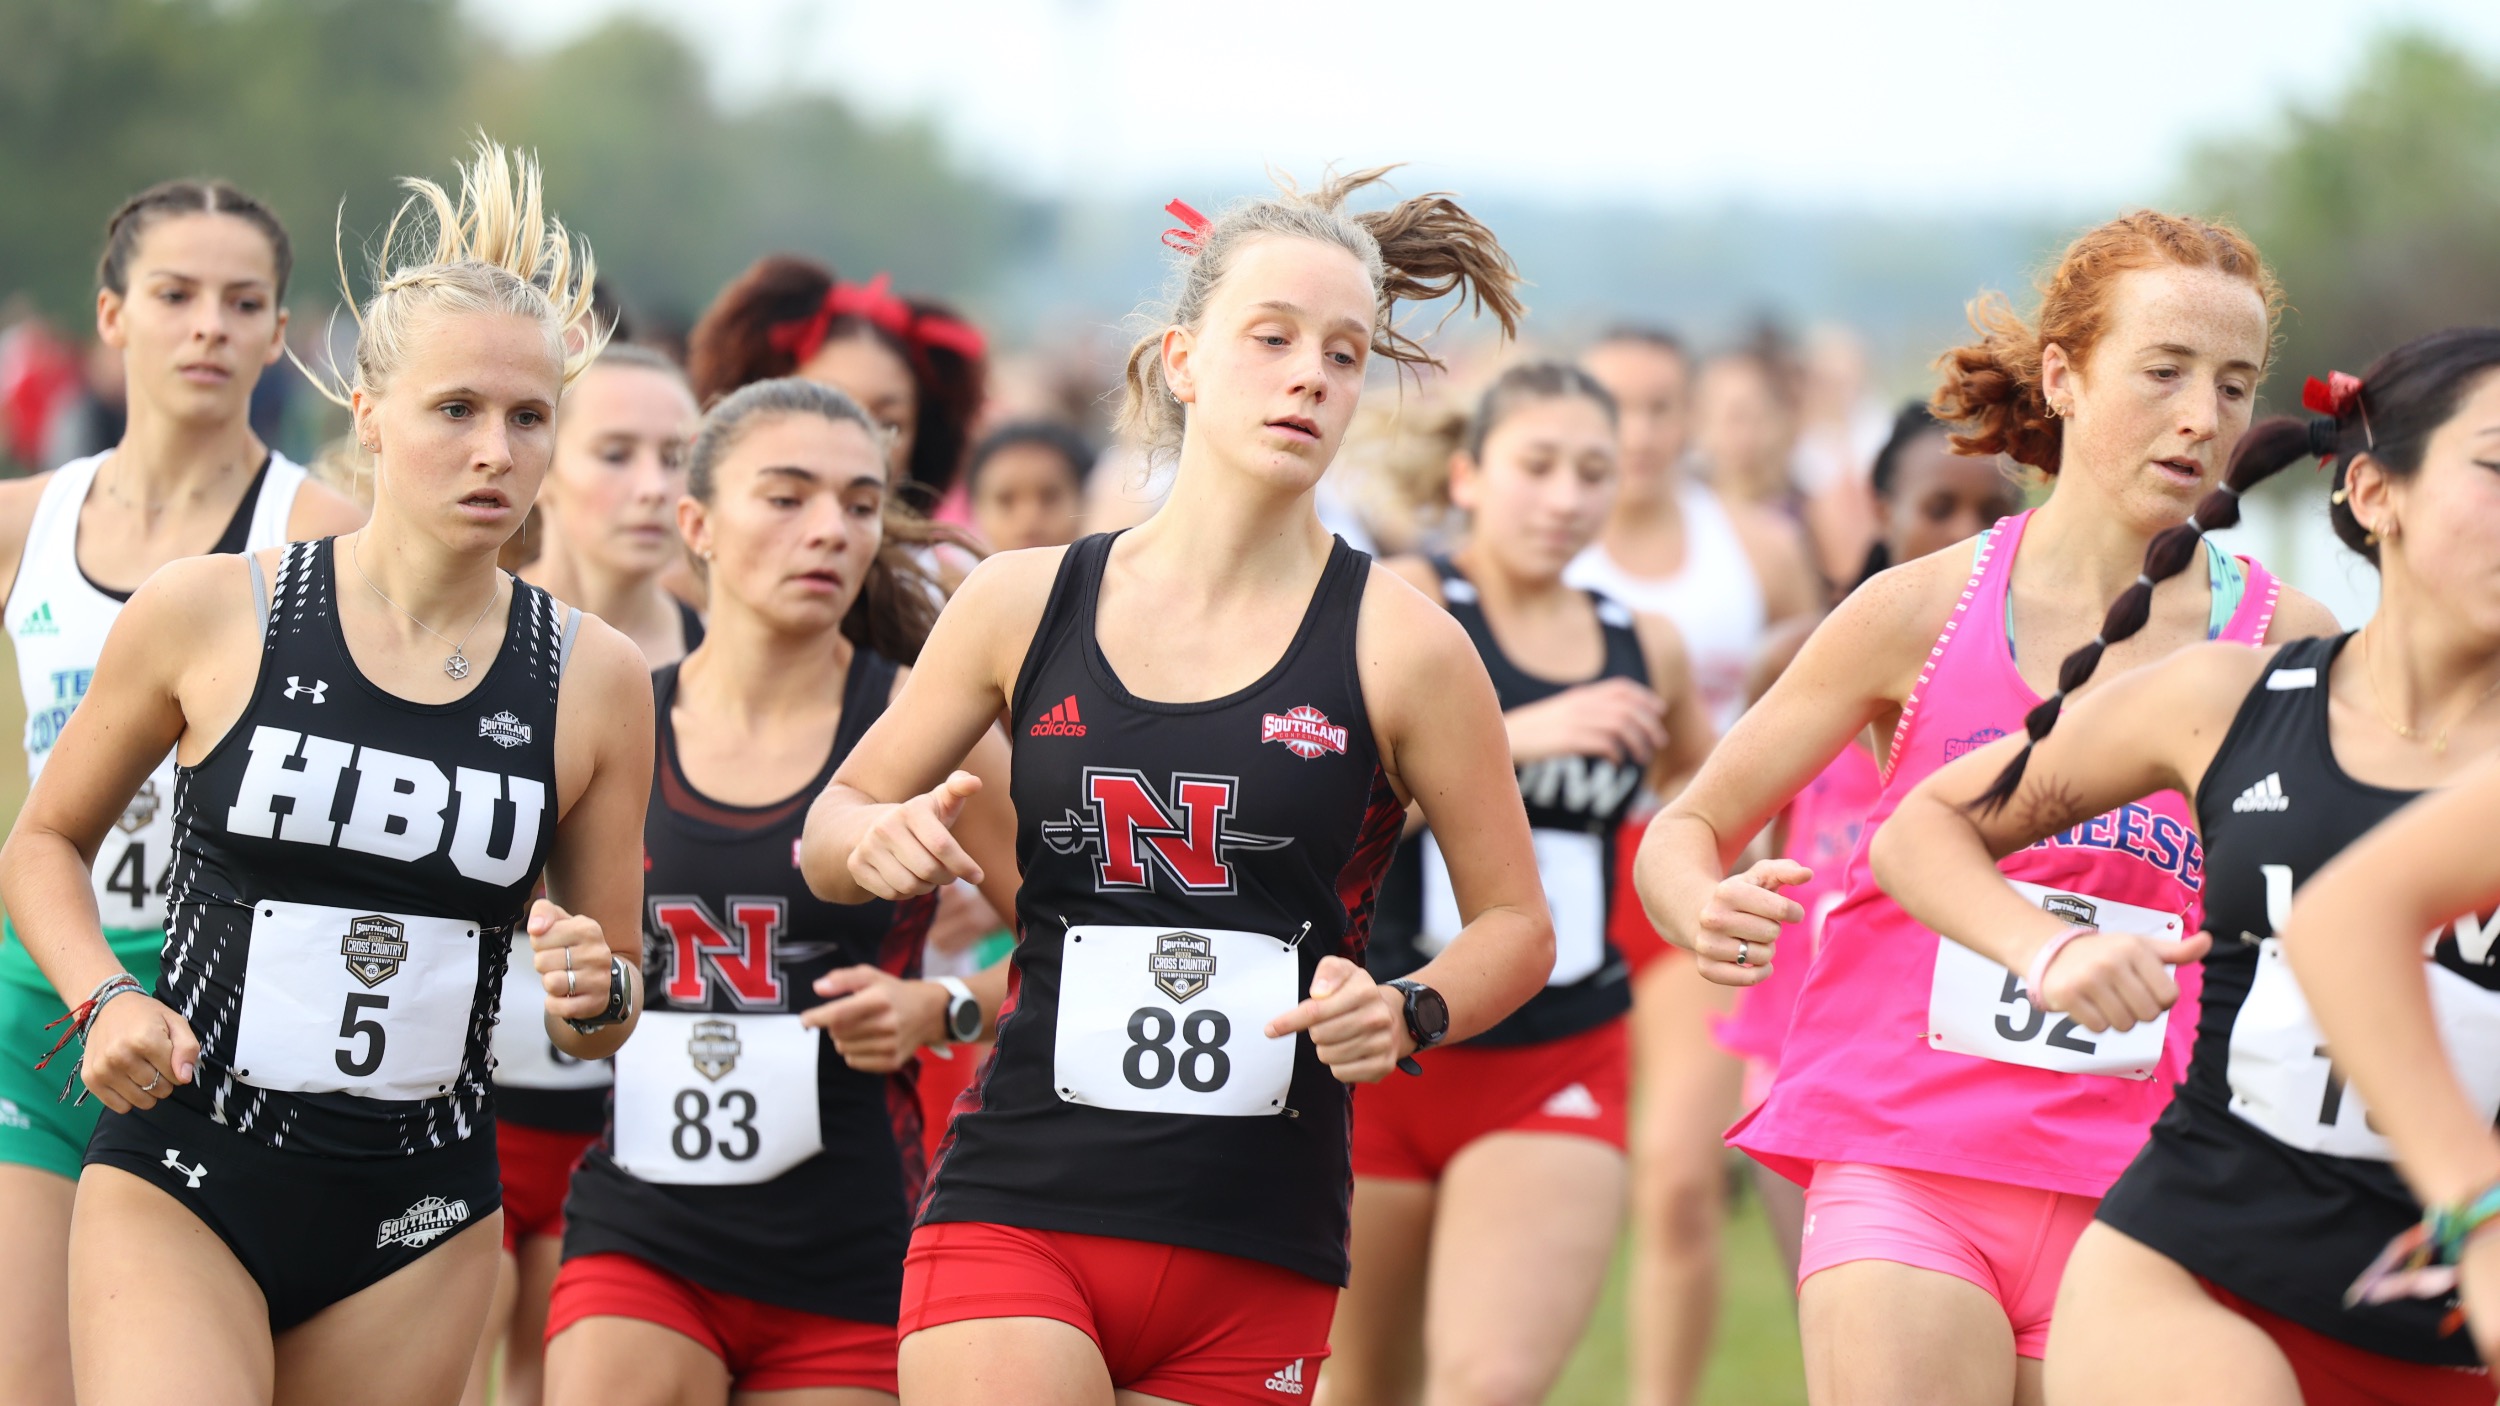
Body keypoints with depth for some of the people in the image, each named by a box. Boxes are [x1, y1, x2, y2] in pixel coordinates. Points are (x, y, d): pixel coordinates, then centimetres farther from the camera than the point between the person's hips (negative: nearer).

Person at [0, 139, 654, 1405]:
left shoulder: (593, 679, 3)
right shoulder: (206, 615, -3)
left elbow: (607, 1023, 13)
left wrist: (594, 994, -10)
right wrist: (104, 1000, -6)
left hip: (417, 1225, 3)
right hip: (178, 1186, -3)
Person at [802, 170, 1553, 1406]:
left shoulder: (1397, 644, -1)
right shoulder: (1026, 605, 5)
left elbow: (1515, 923, 7)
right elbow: (834, 823, 16)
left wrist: (1406, 1015, -12)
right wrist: (878, 840, -7)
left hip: (1255, 1257, 0)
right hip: (1015, 1205, 0)